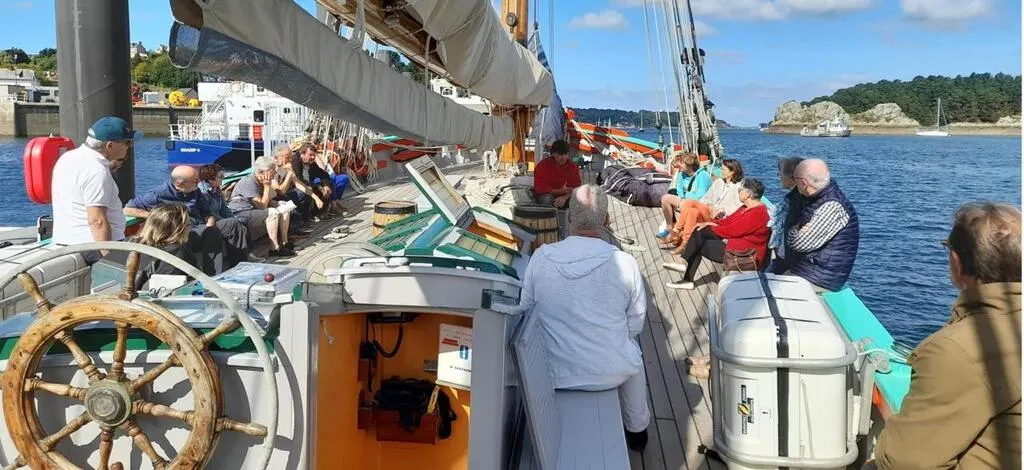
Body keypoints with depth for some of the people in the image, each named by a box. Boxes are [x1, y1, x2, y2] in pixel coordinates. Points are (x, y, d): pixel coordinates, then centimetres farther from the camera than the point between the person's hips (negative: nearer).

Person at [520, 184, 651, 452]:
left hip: (554, 374, 1)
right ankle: (637, 430, 48)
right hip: (611, 373, 0)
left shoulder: (541, 257, -13)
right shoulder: (626, 264, -16)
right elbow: (635, 325, -5)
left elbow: (527, 311, -1)